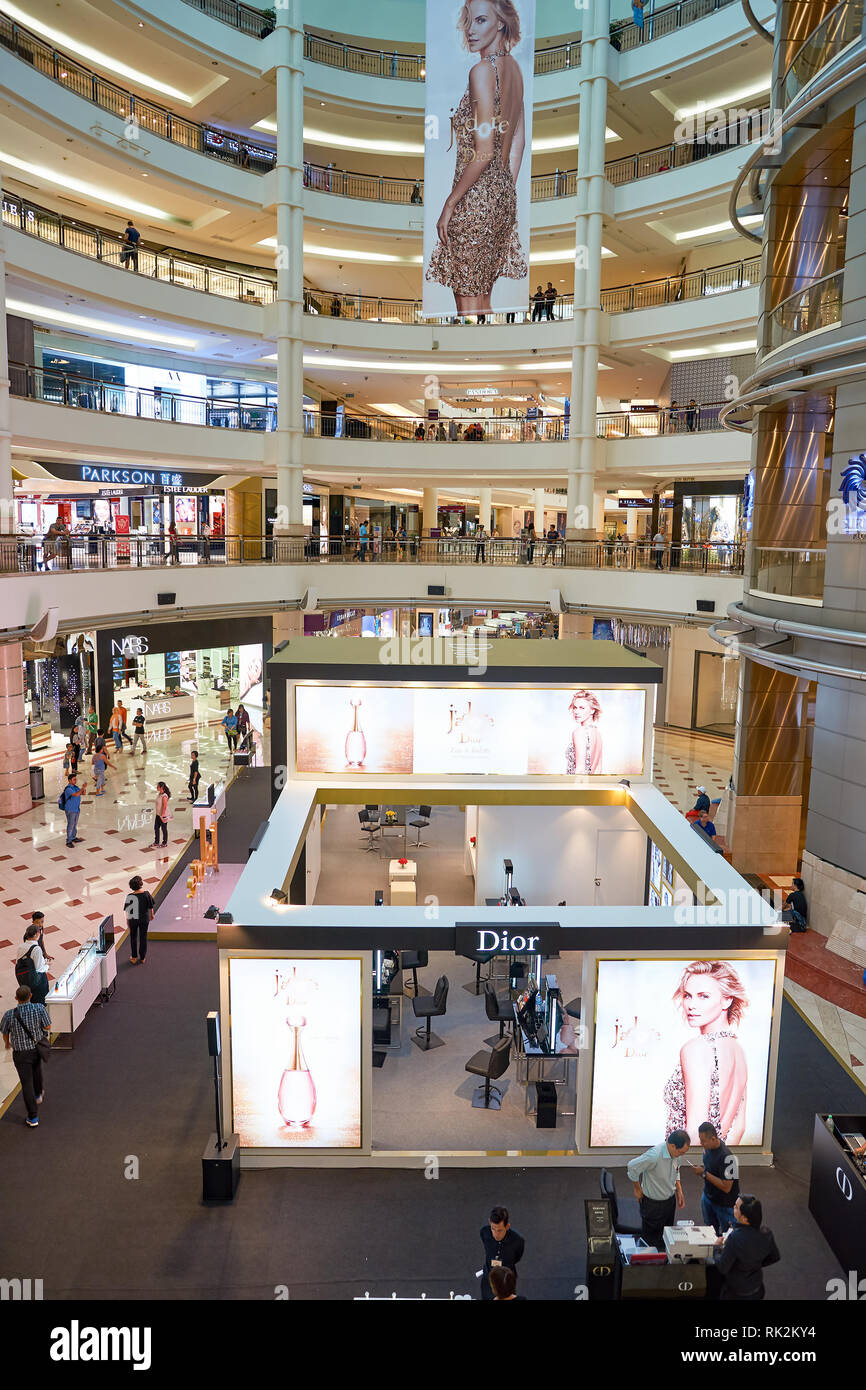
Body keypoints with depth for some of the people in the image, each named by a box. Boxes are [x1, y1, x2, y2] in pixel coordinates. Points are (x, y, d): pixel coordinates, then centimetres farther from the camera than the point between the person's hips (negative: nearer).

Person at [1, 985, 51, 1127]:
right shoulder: (39, 1008, -22)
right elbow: (48, 1027, -11)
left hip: (21, 1053, -2)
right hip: (37, 1049, 2)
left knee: (27, 1084, 8)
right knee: (36, 1070, 33)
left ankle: (33, 1118, 15)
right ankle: (38, 1094, 58)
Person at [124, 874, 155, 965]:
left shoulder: (129, 896, -20)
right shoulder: (146, 894, -18)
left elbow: (128, 910, -9)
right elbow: (150, 907, -7)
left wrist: (127, 919, 7)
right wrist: (152, 915, 12)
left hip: (133, 919, -1)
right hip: (144, 919, 1)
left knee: (133, 937, 20)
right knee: (143, 937, 16)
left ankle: (134, 957, 29)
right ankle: (142, 957, 27)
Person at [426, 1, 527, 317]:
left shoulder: (482, 70, -15)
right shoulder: (513, 67, 11)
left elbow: (484, 153, -20)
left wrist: (449, 204, -13)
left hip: (477, 196, -9)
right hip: (503, 192, 9)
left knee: (468, 300, -3)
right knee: (482, 297, 16)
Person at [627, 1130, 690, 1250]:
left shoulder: (676, 1153, -10)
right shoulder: (654, 1156, -35)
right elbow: (631, 1167, -27)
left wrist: (679, 1193, 4)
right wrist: (637, 1189, -14)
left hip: (670, 1200, 7)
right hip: (653, 1203, -7)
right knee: (651, 1239, 9)